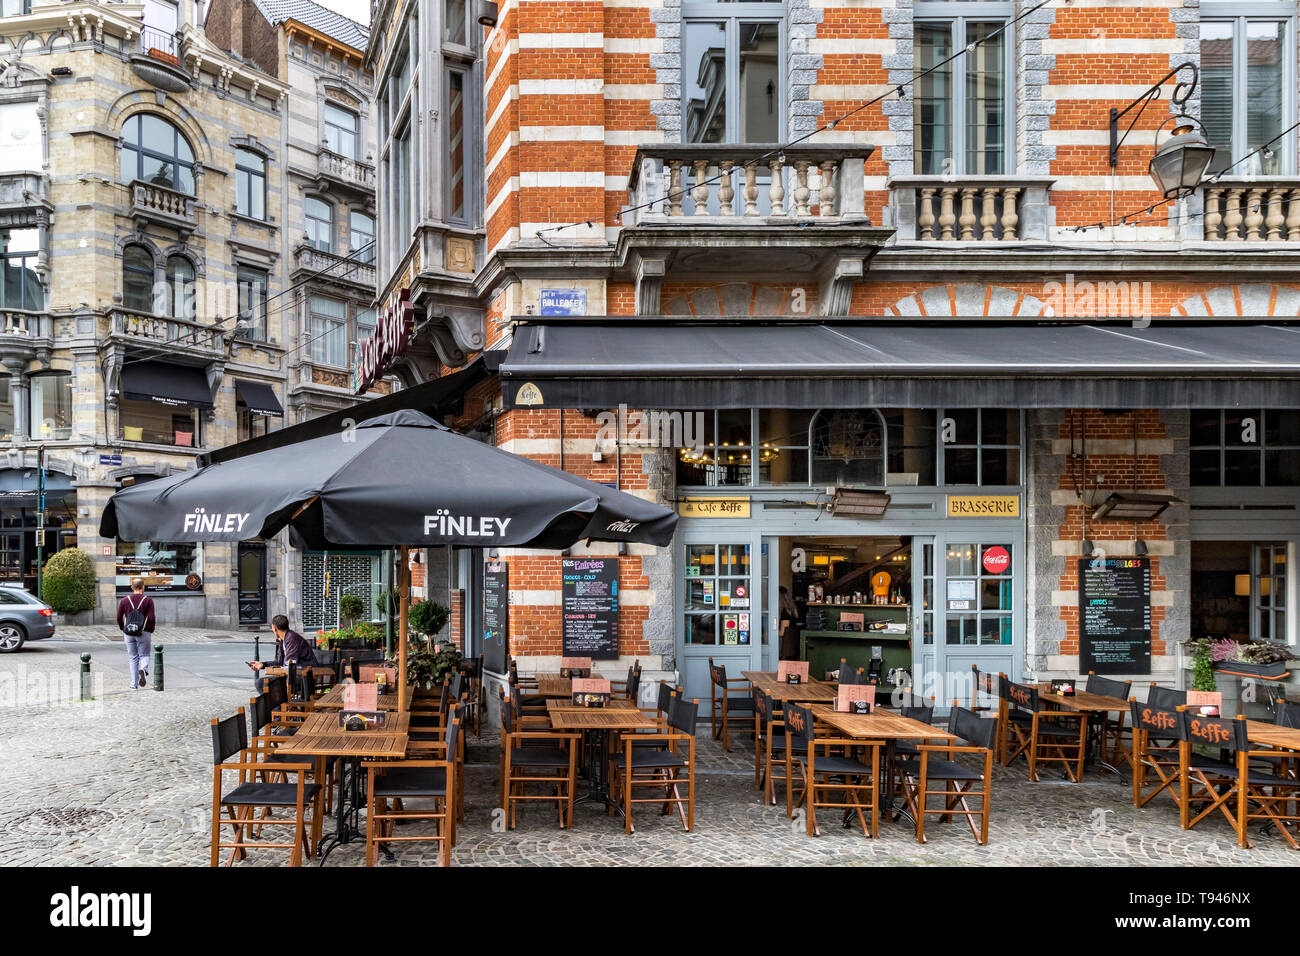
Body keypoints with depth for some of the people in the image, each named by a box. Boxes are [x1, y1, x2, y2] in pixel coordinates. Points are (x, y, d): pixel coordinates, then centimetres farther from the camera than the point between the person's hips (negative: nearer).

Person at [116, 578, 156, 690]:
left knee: (133, 657, 12)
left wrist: (123, 630, 16)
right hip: (144, 633, -2)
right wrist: (151, 631, 4)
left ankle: (134, 685, 9)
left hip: (129, 633, 2)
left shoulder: (124, 600, 3)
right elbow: (151, 618, -10)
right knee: (144, 655, 12)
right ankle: (143, 670, -22)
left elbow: (119, 618, 2)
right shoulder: (148, 600, -5)